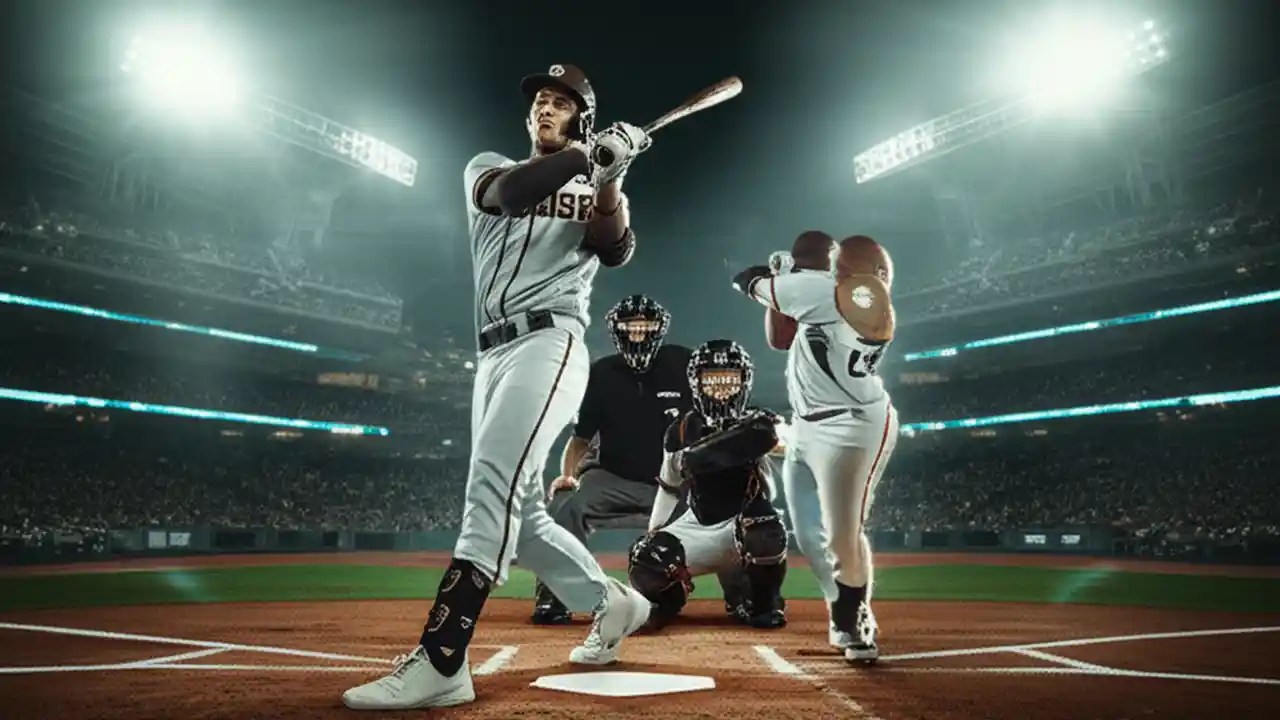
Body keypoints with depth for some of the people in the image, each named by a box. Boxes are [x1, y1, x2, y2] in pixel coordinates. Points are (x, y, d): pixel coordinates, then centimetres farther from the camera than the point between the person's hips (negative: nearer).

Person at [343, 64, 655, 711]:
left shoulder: (594, 189, 14)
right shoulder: (488, 167, 19)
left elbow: (616, 251, -8)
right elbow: (511, 193, -8)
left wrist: (608, 177, -21)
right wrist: (588, 154, -13)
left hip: (549, 343, -5)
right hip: (493, 354, 5)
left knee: (493, 488, -22)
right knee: (518, 510, 8)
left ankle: (438, 663, -24)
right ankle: (612, 604, 26)